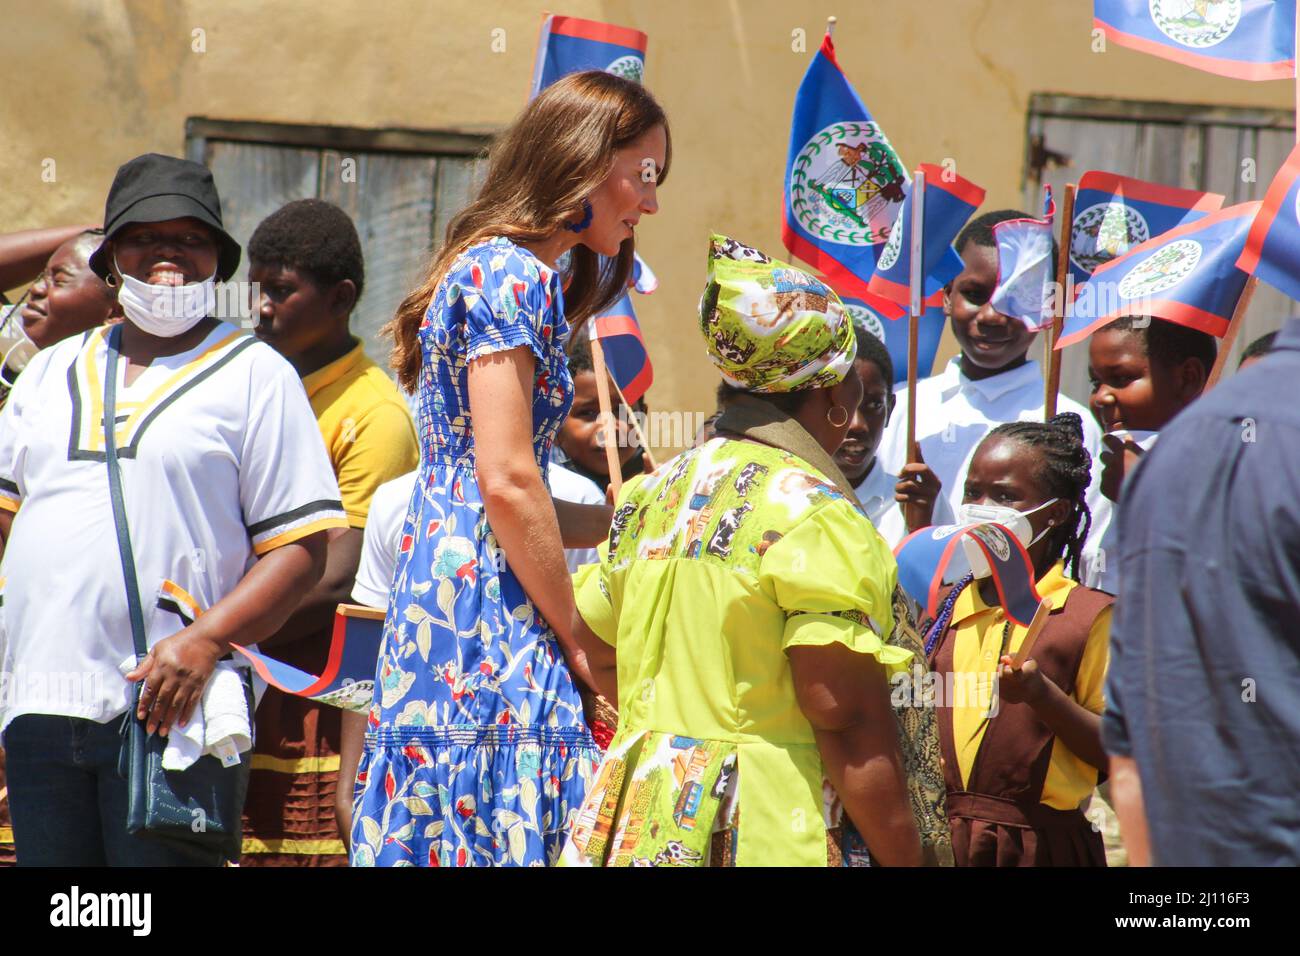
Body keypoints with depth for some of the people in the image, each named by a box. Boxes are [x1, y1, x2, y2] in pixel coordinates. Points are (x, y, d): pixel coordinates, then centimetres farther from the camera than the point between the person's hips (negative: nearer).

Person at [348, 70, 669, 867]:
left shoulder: (507, 272, 20)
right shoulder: (509, 274, -9)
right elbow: (507, 481, -16)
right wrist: (575, 638, -10)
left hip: (445, 582, 10)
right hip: (485, 613, -10)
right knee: (500, 834, -12)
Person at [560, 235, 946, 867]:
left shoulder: (651, 495, 12)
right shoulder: (815, 513, -12)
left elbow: (597, 656, 23)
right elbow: (847, 721, -16)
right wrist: (906, 858, -11)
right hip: (772, 835, -8)